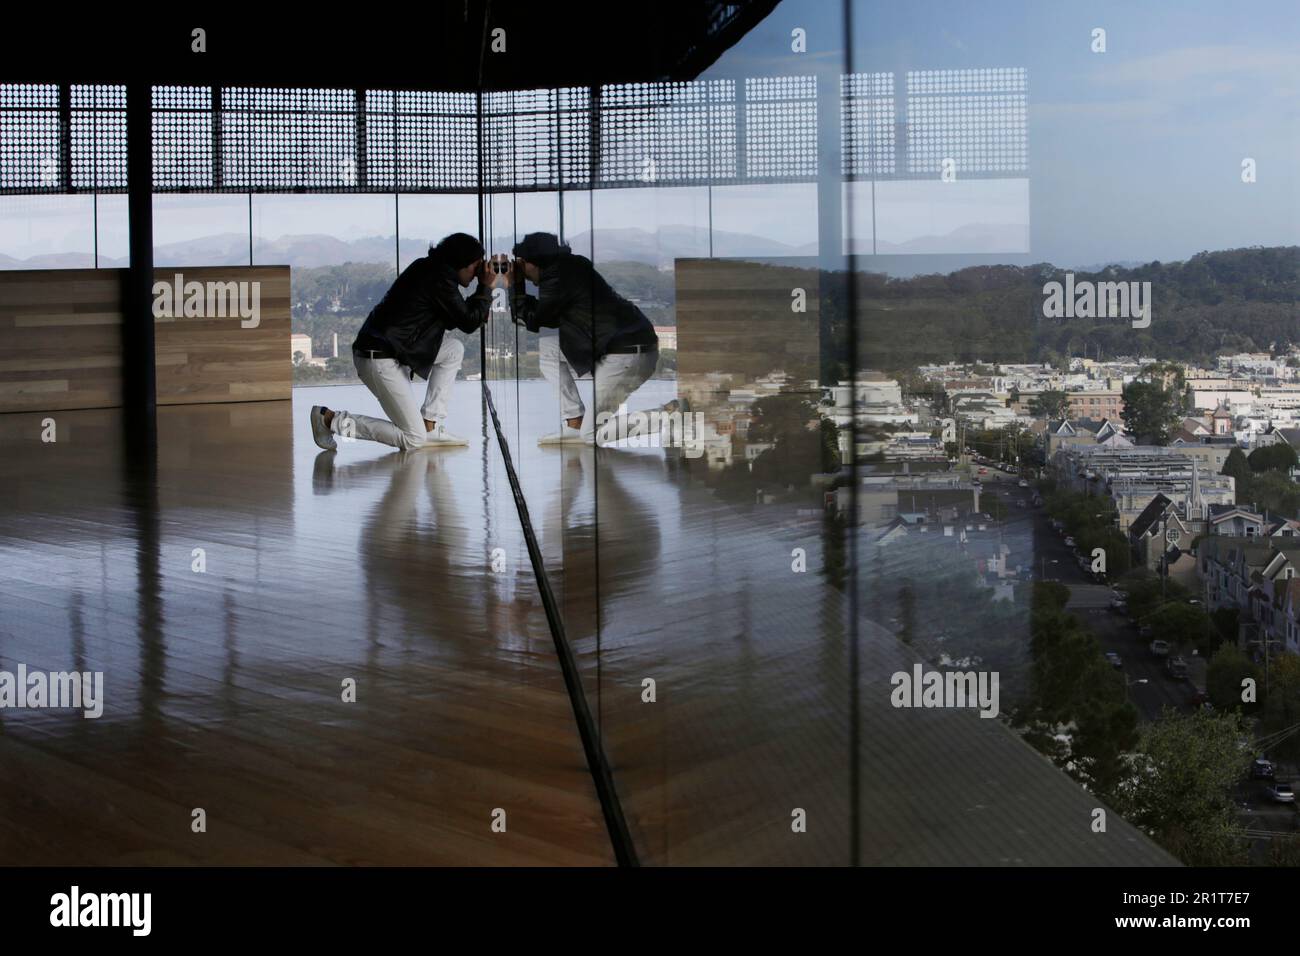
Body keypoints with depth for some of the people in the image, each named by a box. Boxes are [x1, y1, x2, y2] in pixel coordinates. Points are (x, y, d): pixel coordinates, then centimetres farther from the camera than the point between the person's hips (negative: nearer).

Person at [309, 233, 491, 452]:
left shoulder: (429, 268, 16)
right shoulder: (441, 278, -14)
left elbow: (450, 320, 23)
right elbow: (469, 322, -9)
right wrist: (486, 287, 0)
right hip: (380, 360, -10)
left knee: (454, 349, 15)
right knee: (413, 439, -4)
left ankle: (430, 426, 12)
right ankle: (330, 419, -4)